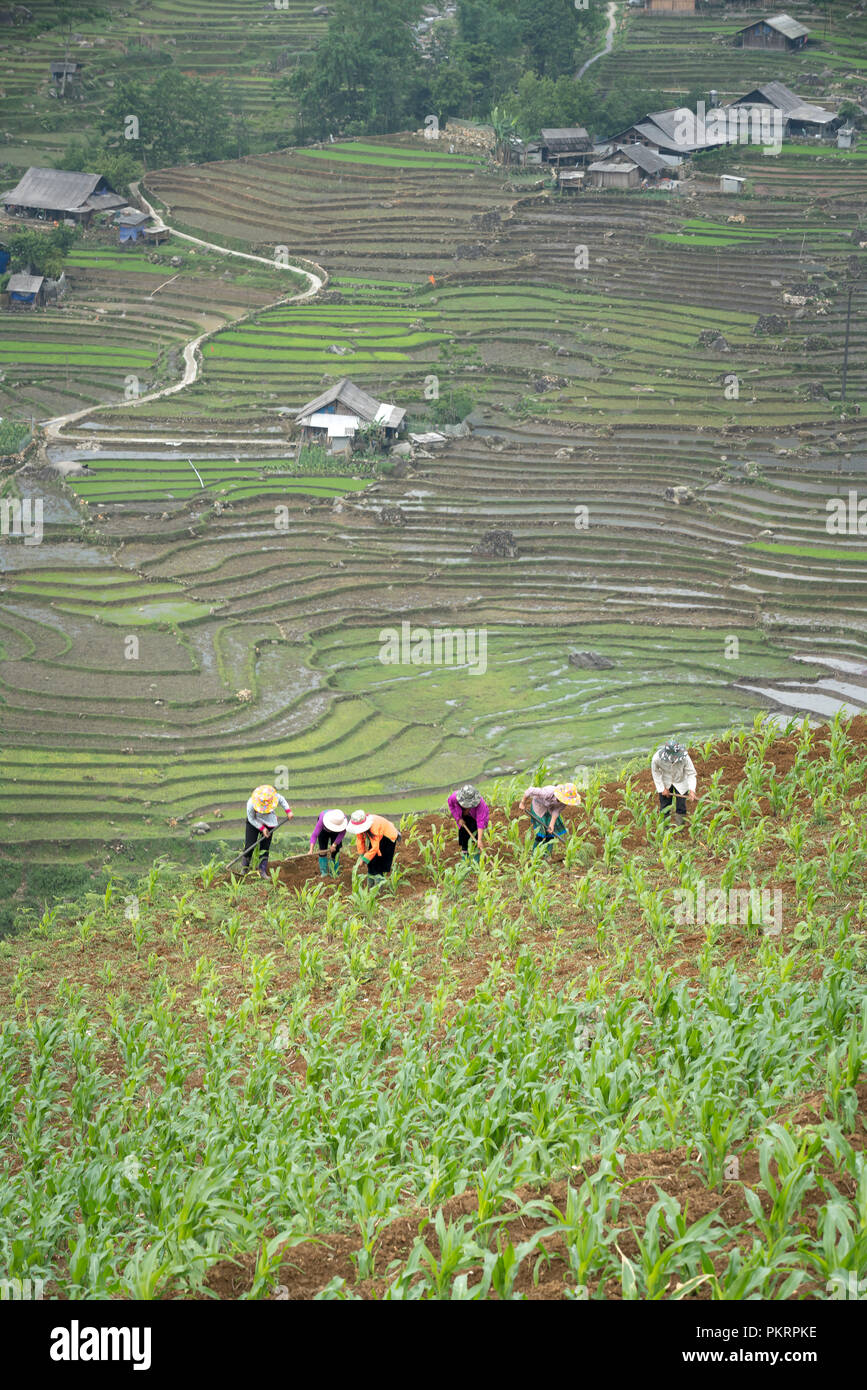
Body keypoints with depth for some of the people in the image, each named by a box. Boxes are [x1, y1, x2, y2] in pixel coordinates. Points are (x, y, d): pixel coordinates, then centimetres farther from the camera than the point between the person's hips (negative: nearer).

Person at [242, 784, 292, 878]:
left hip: (269, 823, 2)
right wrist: (262, 828, -23)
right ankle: (244, 869, 6)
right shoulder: (251, 804, -33)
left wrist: (288, 811, -10)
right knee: (250, 845, -9)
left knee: (265, 847, -4)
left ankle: (262, 871, -2)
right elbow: (251, 819, -18)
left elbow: (282, 800, -2)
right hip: (254, 822, -2)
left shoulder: (275, 797, -27)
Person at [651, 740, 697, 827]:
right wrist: (662, 788, -9)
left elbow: (691, 773, -23)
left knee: (681, 808, 1)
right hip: (665, 783, 1)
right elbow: (655, 773, -12)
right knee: (664, 807, 10)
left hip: (680, 783, -1)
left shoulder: (685, 758, -35)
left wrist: (692, 790, -34)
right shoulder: (657, 758, -33)